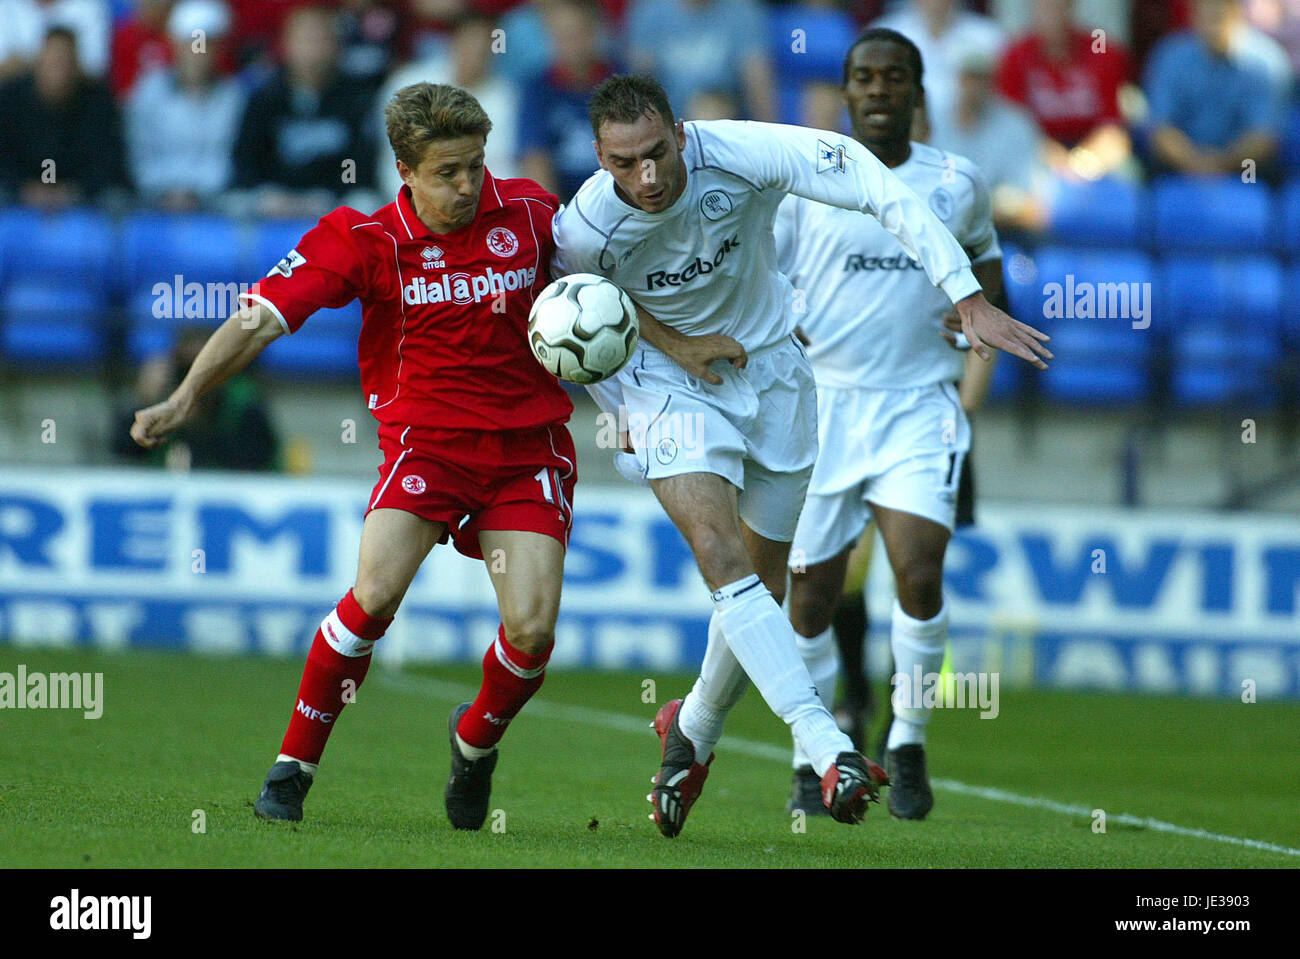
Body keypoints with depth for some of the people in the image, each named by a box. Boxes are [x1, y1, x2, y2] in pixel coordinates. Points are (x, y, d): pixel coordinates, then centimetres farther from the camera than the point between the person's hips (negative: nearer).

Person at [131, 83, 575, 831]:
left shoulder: (531, 213, -4)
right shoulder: (365, 239, -9)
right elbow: (262, 316, -15)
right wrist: (187, 397, -24)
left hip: (529, 447, 1)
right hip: (425, 439, -1)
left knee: (532, 631, -12)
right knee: (374, 594, -22)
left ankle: (476, 742, 21)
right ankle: (295, 765, -4)